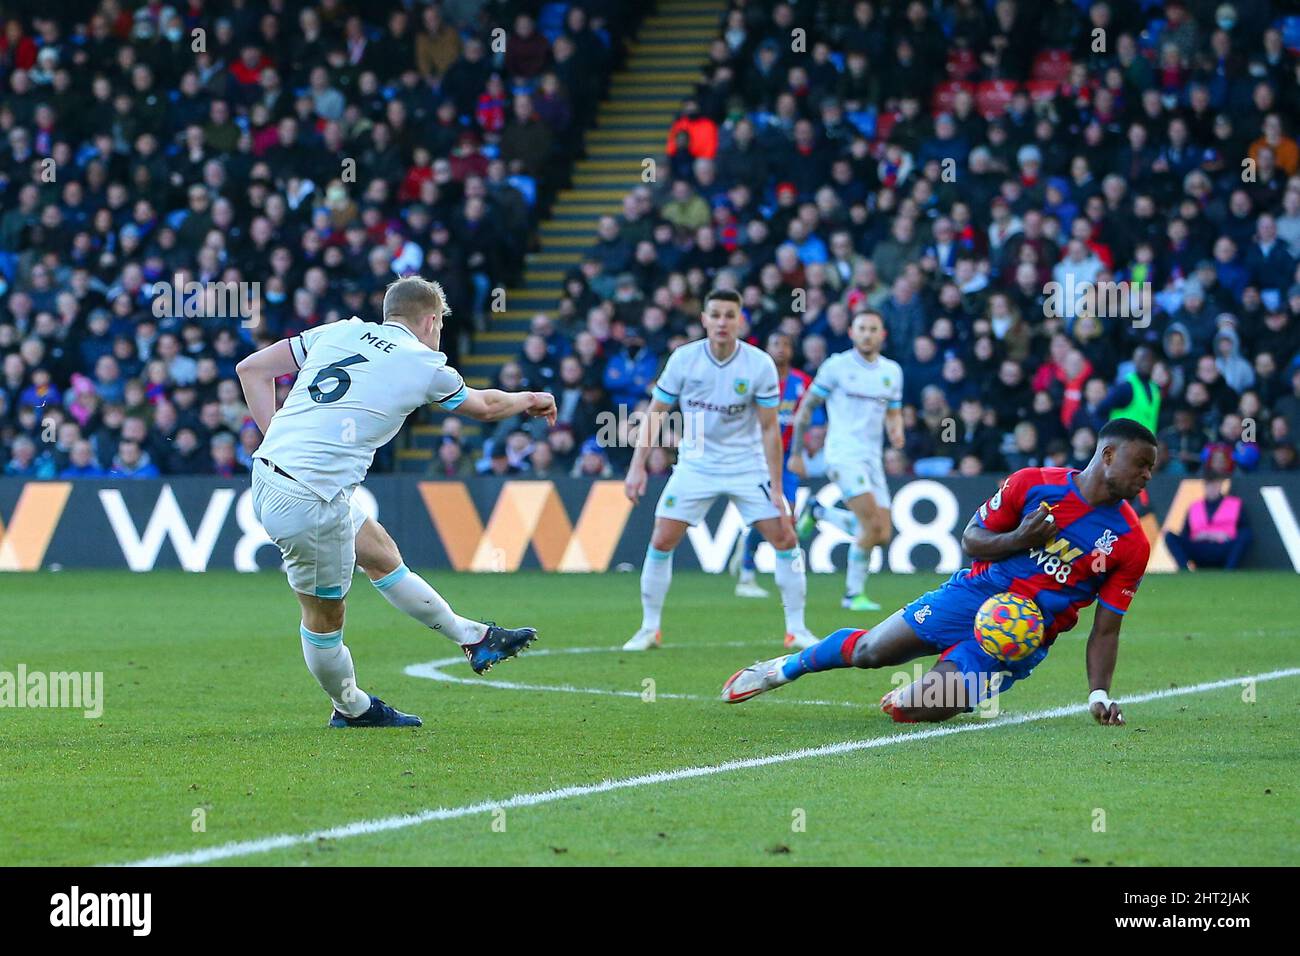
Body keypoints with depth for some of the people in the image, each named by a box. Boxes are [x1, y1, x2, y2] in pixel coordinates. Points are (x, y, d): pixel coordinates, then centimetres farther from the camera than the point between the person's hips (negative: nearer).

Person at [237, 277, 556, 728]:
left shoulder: (340, 332, 10)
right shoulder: (424, 364, -2)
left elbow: (251, 368, 10)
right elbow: (485, 406, 19)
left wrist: (279, 438, 11)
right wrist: (529, 400, 40)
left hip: (268, 472, 9)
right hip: (309, 501, -8)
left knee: (379, 551, 22)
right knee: (325, 615, 12)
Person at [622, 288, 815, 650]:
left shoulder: (760, 365, -13)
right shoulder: (683, 359, -11)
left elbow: (769, 428, -8)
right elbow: (656, 412, -2)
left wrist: (776, 489, -11)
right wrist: (637, 466, -10)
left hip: (747, 466, 0)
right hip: (695, 466, 0)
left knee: (785, 540, -8)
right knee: (661, 542, -7)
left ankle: (796, 629, 4)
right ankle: (649, 628, 7)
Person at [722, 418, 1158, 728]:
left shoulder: (1132, 545, -7)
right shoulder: (1032, 485, -8)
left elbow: (1105, 630, -1)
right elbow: (971, 539, 1)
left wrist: (1100, 694, -13)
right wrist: (1018, 539, -18)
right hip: (979, 591, 1)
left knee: (916, 708, -18)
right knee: (870, 649, -5)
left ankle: (900, 702, 20)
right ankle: (787, 667, 24)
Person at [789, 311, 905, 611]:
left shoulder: (892, 371, 12)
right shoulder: (837, 366, -2)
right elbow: (806, 408, 3)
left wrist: (896, 431, -3)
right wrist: (796, 453, 2)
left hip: (873, 457, 6)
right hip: (843, 453, -6)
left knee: (881, 535, 1)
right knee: (872, 523, -22)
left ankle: (819, 512, 22)